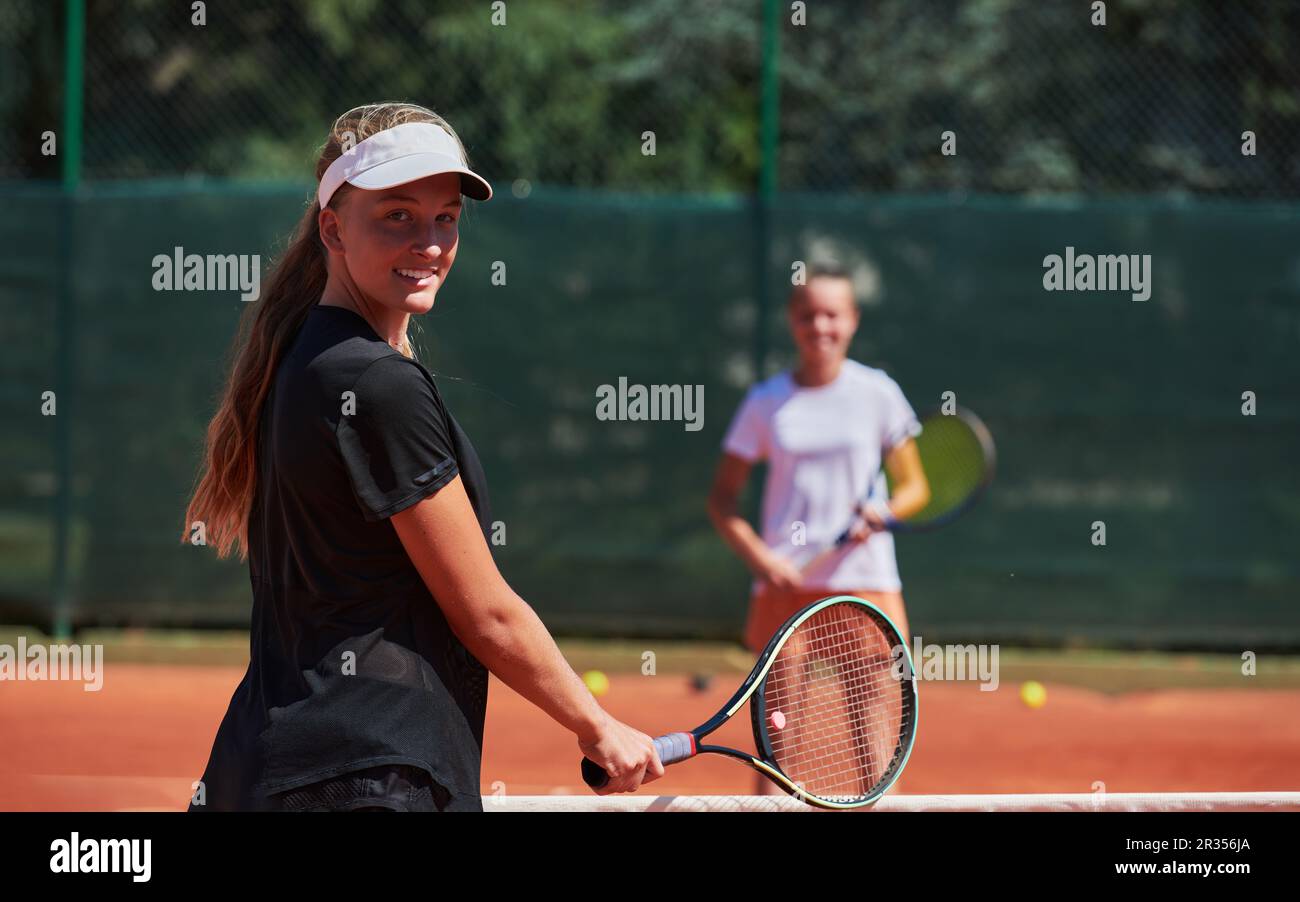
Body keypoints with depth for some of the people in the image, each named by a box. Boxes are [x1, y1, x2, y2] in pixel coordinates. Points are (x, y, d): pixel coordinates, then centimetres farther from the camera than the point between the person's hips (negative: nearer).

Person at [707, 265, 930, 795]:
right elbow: (722, 499, 7)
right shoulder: (765, 402, 4)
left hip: (865, 582, 0)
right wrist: (760, 557, -10)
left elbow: (915, 487, 8)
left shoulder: (877, 393, 3)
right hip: (785, 585, 0)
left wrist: (884, 513, -13)